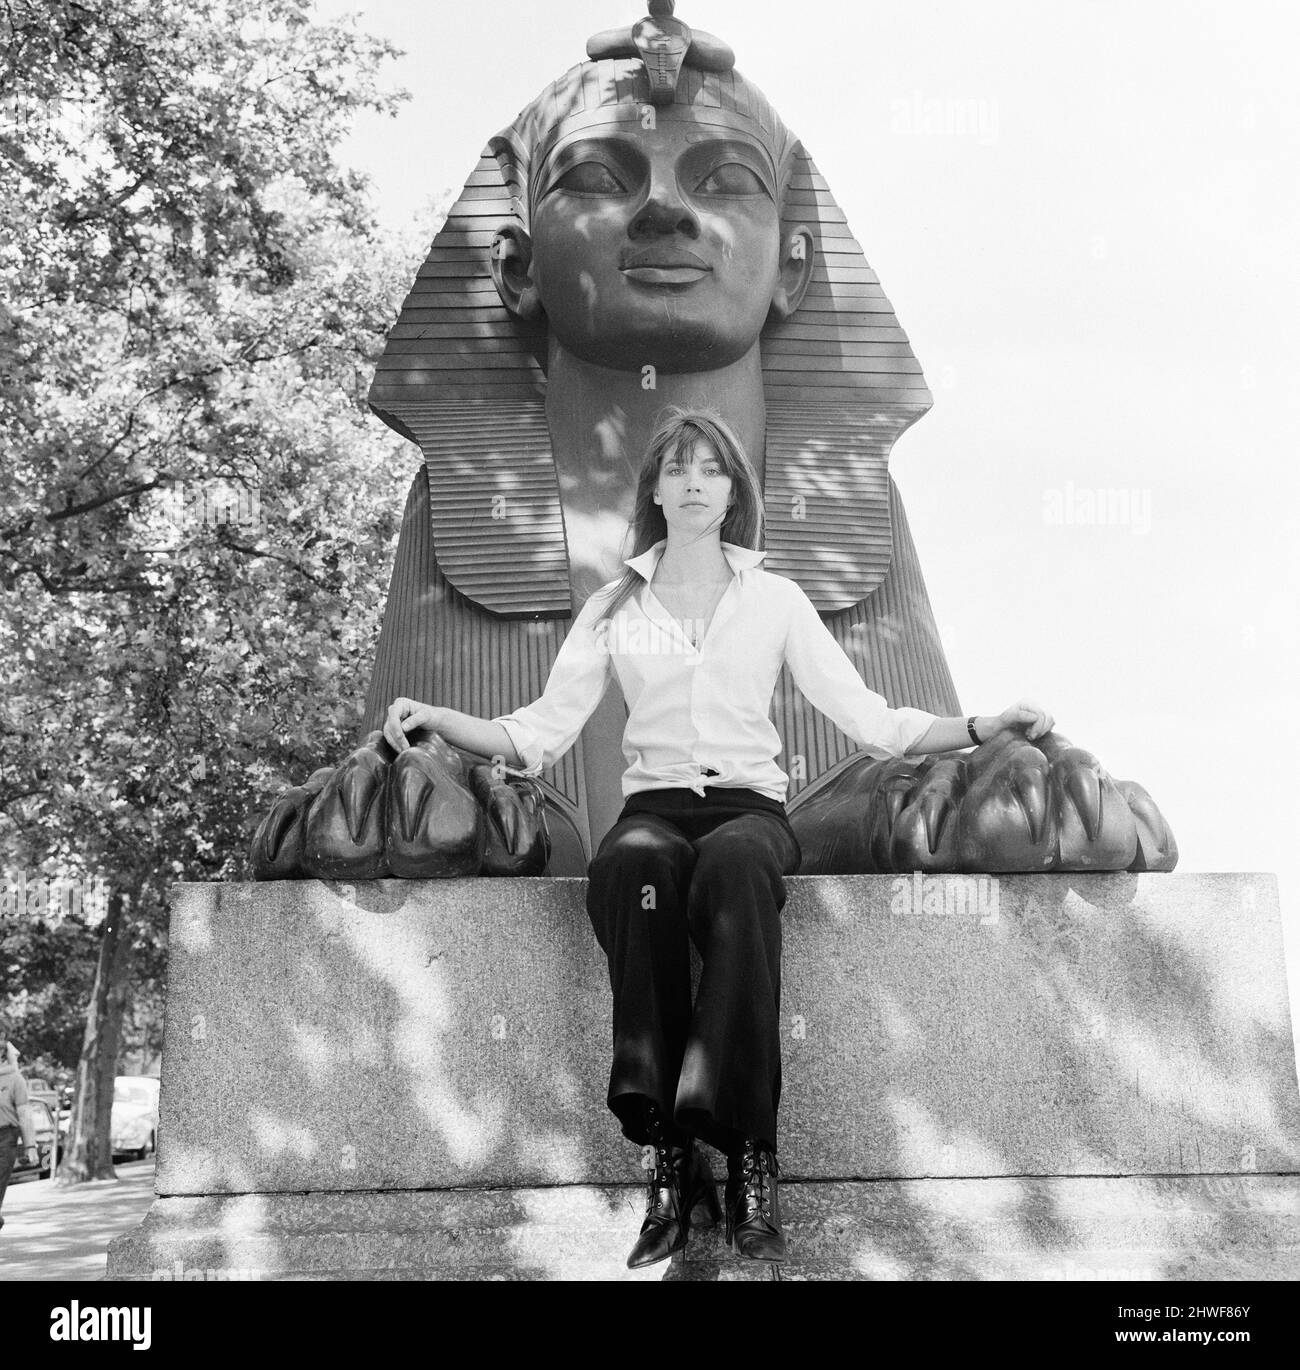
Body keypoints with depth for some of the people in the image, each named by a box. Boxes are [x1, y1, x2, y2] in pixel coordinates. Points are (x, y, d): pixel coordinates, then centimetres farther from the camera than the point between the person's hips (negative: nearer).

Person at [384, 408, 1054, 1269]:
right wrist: (438, 719, -8)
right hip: (653, 807, 1)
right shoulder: (615, 607, 16)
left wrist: (984, 727, -4)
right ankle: (669, 1158, -36)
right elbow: (540, 732, 8)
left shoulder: (774, 599, 15)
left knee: (733, 864, -38)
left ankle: (749, 1160, -38)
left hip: (751, 805, 0)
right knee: (636, 865, -37)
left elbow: (870, 720, 8)